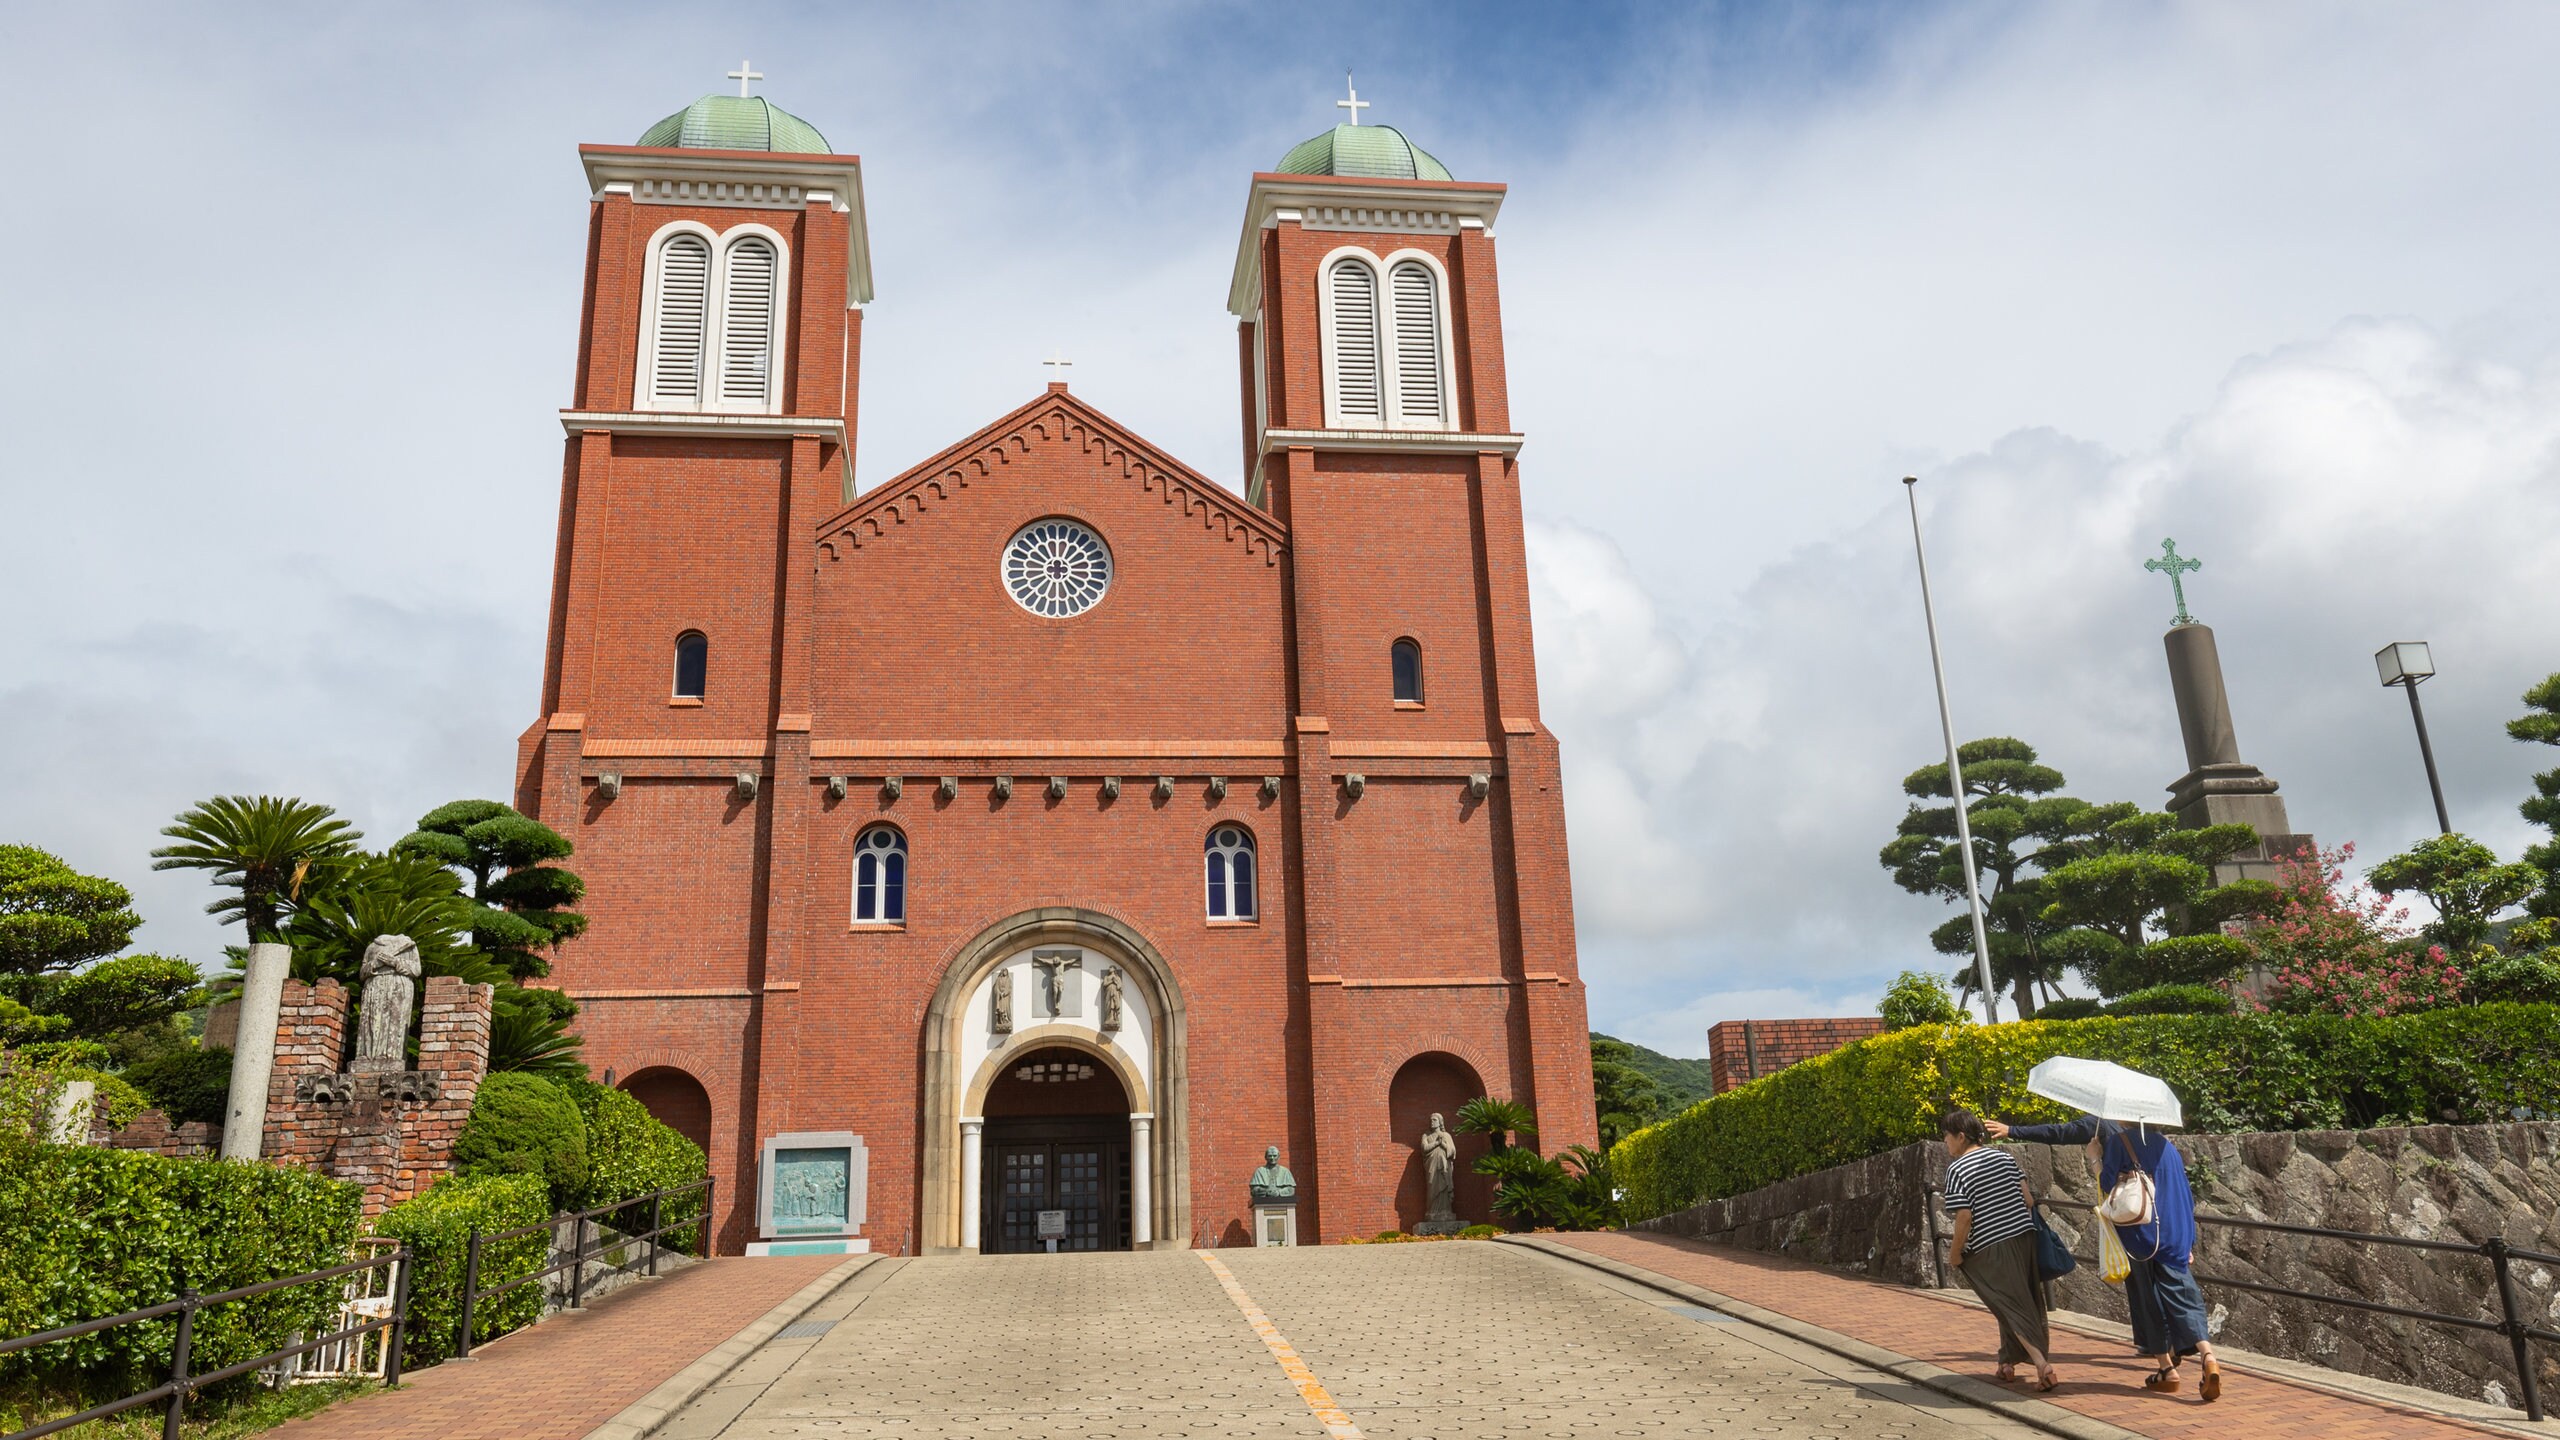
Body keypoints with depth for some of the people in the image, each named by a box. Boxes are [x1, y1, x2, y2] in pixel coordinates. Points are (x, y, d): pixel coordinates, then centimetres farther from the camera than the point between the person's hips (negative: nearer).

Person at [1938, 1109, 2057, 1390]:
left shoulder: (1957, 1170, -11)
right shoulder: (2004, 1157, 6)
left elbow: (1964, 1217, -16)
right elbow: (2029, 1199, 5)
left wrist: (1955, 1252, -4)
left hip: (1990, 1247, -6)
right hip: (2025, 1238, 6)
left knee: (2012, 1306, -1)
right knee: (2025, 1300, 18)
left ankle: (2042, 1364, -15)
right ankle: (2008, 1362, 28)